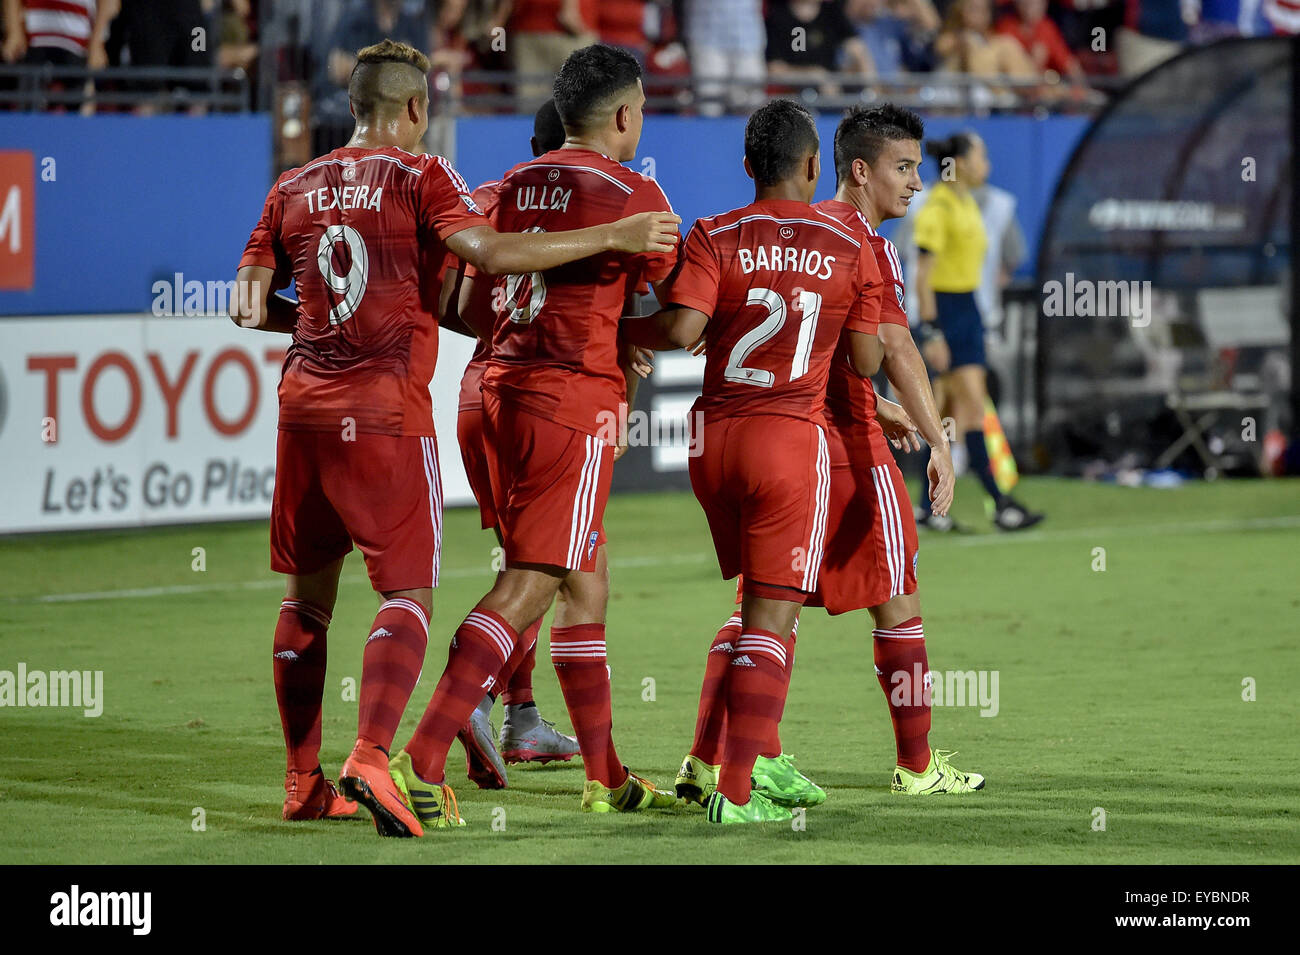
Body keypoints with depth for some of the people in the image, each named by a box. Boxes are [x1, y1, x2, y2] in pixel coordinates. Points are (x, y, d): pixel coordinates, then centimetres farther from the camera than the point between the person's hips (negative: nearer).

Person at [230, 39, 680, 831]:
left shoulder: (295, 188, 12)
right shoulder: (419, 176, -3)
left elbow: (250, 305, 11)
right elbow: (487, 252, -18)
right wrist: (613, 237, -16)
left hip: (306, 401, 5)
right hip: (387, 408, -5)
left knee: (308, 594, 13)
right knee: (408, 591, -2)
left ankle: (304, 781, 14)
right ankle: (372, 757, -21)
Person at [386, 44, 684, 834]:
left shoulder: (516, 184, 13)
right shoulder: (629, 193, -6)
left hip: (505, 385, 8)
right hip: (576, 399, -8)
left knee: (582, 583, 15)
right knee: (528, 586, -10)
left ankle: (607, 777, 19)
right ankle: (422, 760, -18)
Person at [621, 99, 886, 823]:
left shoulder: (715, 238, -1)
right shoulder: (851, 249, 1)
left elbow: (682, 328, -15)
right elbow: (866, 362, 6)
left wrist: (621, 329, 4)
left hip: (715, 437, 3)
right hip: (793, 438, -3)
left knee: (761, 605, 20)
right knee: (773, 618, -4)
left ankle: (763, 759, 24)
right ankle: (737, 790, -13)